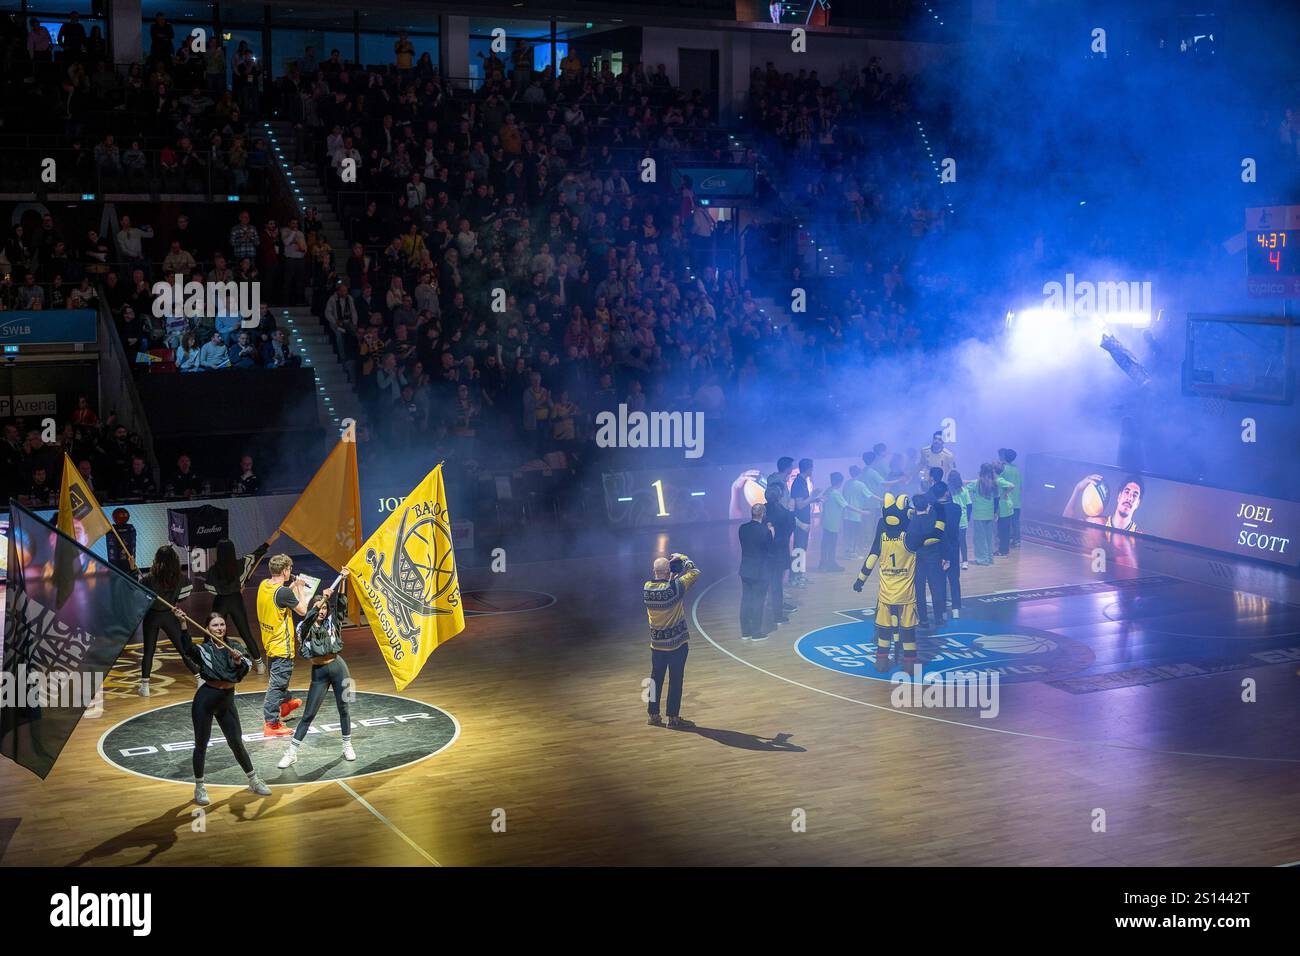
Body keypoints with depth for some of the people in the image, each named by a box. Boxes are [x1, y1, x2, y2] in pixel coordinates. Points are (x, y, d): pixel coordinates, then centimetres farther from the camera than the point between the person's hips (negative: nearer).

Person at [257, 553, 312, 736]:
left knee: (277, 678, 29)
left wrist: (292, 587, 15)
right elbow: (303, 610, -14)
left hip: (269, 642, 9)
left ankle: (285, 703, 51)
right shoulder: (283, 592, -25)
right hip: (281, 646, -9)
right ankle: (271, 724, 0)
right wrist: (300, 589, -5)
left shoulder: (264, 585, 0)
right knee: (277, 684, -3)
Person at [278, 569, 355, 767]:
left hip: (338, 667, 2)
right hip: (319, 672, -2)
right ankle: (291, 753, 4)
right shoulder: (305, 627, -3)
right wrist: (322, 599, -35)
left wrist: (342, 581, -23)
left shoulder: (331, 622, 3)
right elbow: (308, 619, -26)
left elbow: (341, 604, -10)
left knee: (343, 709, 9)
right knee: (308, 714, -1)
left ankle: (347, 747, 24)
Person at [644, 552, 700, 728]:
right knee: (675, 680, 4)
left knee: (656, 678, 14)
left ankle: (653, 715, 20)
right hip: (677, 643, -5)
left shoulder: (647, 588, -7)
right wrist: (682, 558, 3)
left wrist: (671, 577, 14)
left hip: (657, 643, 5)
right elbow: (695, 573, -8)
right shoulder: (675, 587, -20)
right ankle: (673, 717, 9)